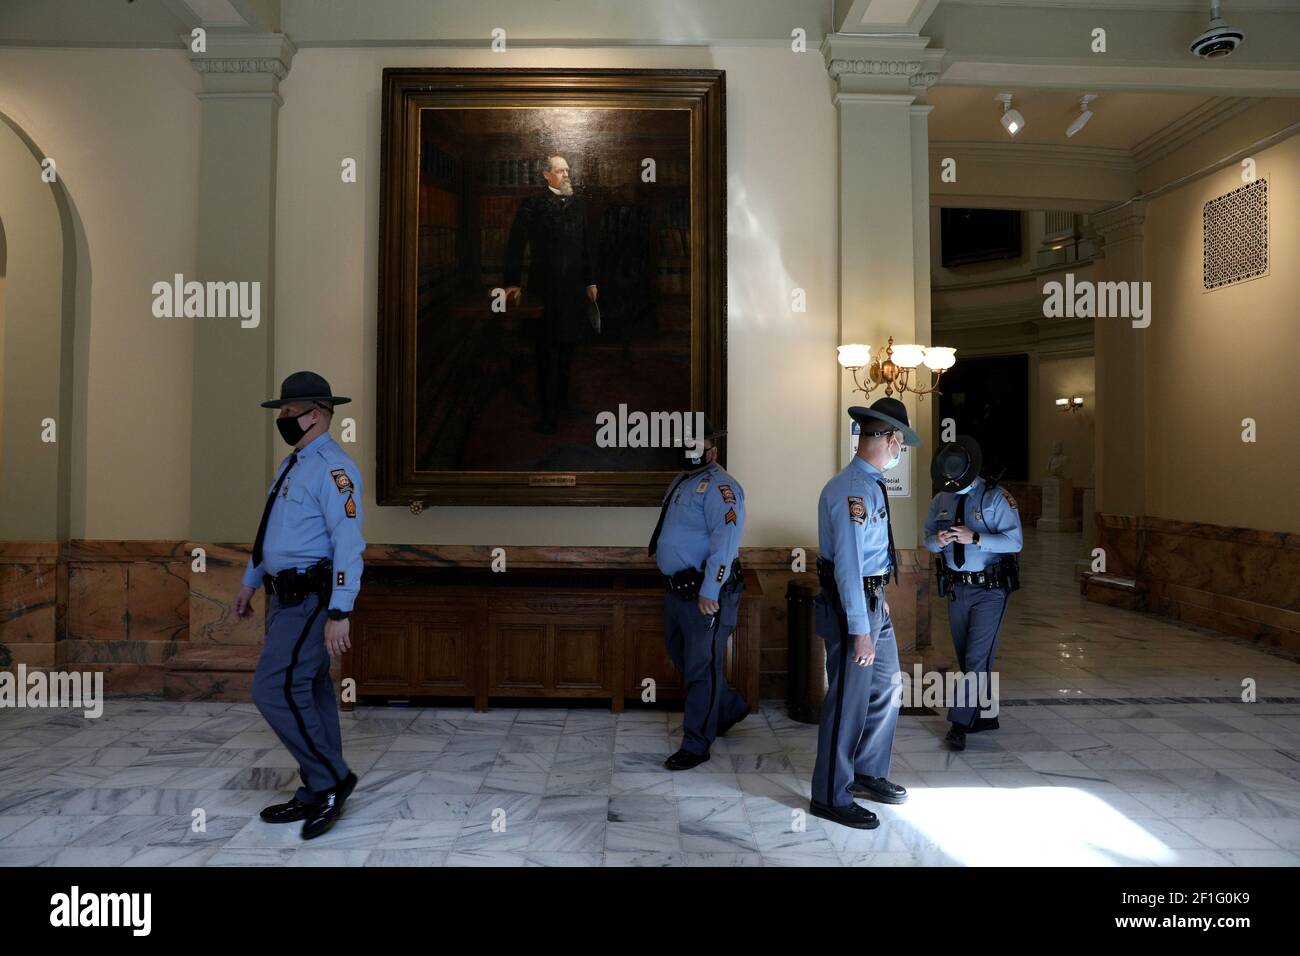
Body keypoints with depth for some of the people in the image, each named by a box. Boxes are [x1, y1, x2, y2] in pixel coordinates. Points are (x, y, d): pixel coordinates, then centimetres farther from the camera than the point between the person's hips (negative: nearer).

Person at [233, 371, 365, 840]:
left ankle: (331, 780, 5)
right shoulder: (292, 463, 14)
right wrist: (250, 583, 26)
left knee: (275, 689, -11)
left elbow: (349, 543, -23)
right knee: (308, 691, 14)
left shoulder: (332, 468, -17)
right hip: (285, 595, 10)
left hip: (311, 599, -10)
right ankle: (317, 794, 24)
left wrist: (339, 614, -27)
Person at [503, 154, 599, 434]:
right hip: (545, 289, -5)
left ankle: (562, 400, 30)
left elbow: (588, 243, 15)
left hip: (574, 287, 5)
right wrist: (513, 282, -9)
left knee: (567, 347, 15)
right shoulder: (532, 205, -2)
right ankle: (549, 414, 1)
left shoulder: (578, 204, 13)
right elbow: (515, 244, -4)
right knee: (547, 353, -3)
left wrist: (590, 280, 11)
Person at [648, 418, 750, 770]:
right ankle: (729, 708, 40)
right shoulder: (682, 480, 14)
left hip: (706, 594, -10)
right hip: (678, 589, 10)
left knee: (701, 667, 1)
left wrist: (709, 592, -28)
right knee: (682, 655, 21)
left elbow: (725, 541, -25)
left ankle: (696, 746, 13)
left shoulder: (720, 486, -16)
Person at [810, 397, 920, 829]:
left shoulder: (872, 485, 8)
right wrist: (859, 630, -27)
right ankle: (830, 797, 17)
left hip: (874, 599, 10)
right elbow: (848, 563, -27)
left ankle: (868, 773, 39)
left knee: (886, 690, 21)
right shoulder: (851, 489, -23)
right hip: (851, 604, -10)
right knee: (849, 701, 1)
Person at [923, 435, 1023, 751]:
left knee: (977, 657, -8)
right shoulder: (941, 500, 4)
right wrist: (938, 541, -14)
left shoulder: (996, 498, -11)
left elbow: (1015, 541, -16)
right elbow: (927, 540, 10)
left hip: (989, 589, -5)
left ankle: (960, 724, -3)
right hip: (956, 588, 6)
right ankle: (985, 716, 29)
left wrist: (975, 538, -27)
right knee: (966, 657, 13)